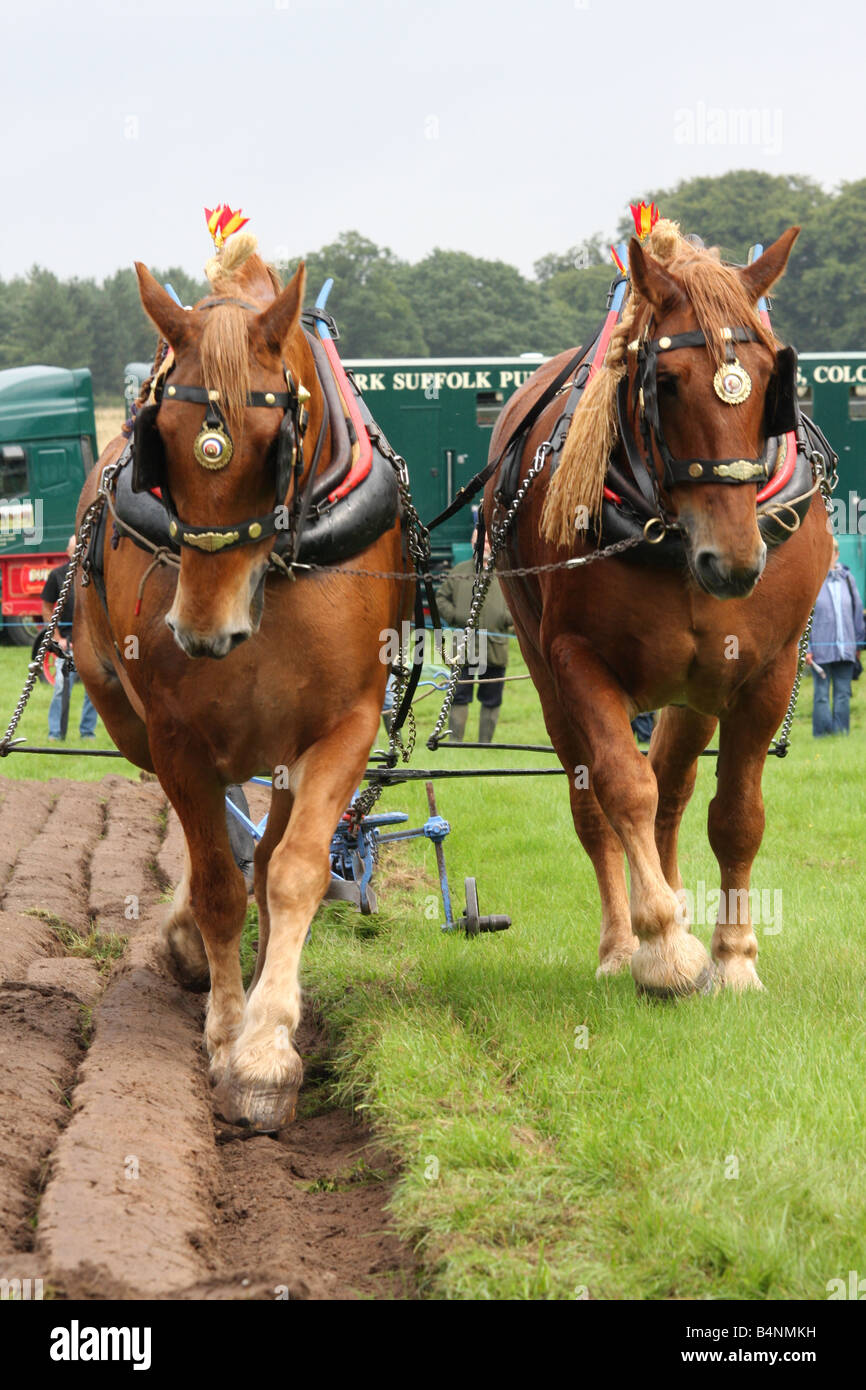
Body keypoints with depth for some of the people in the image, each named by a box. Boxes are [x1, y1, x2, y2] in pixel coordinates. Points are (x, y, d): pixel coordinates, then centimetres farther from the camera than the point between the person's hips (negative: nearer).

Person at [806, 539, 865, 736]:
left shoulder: (847, 578, 10)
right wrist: (805, 648, -8)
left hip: (845, 650, 3)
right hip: (821, 650, -3)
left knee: (843, 694, 3)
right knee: (822, 695, -3)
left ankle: (841, 733, 8)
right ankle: (822, 734, 1)